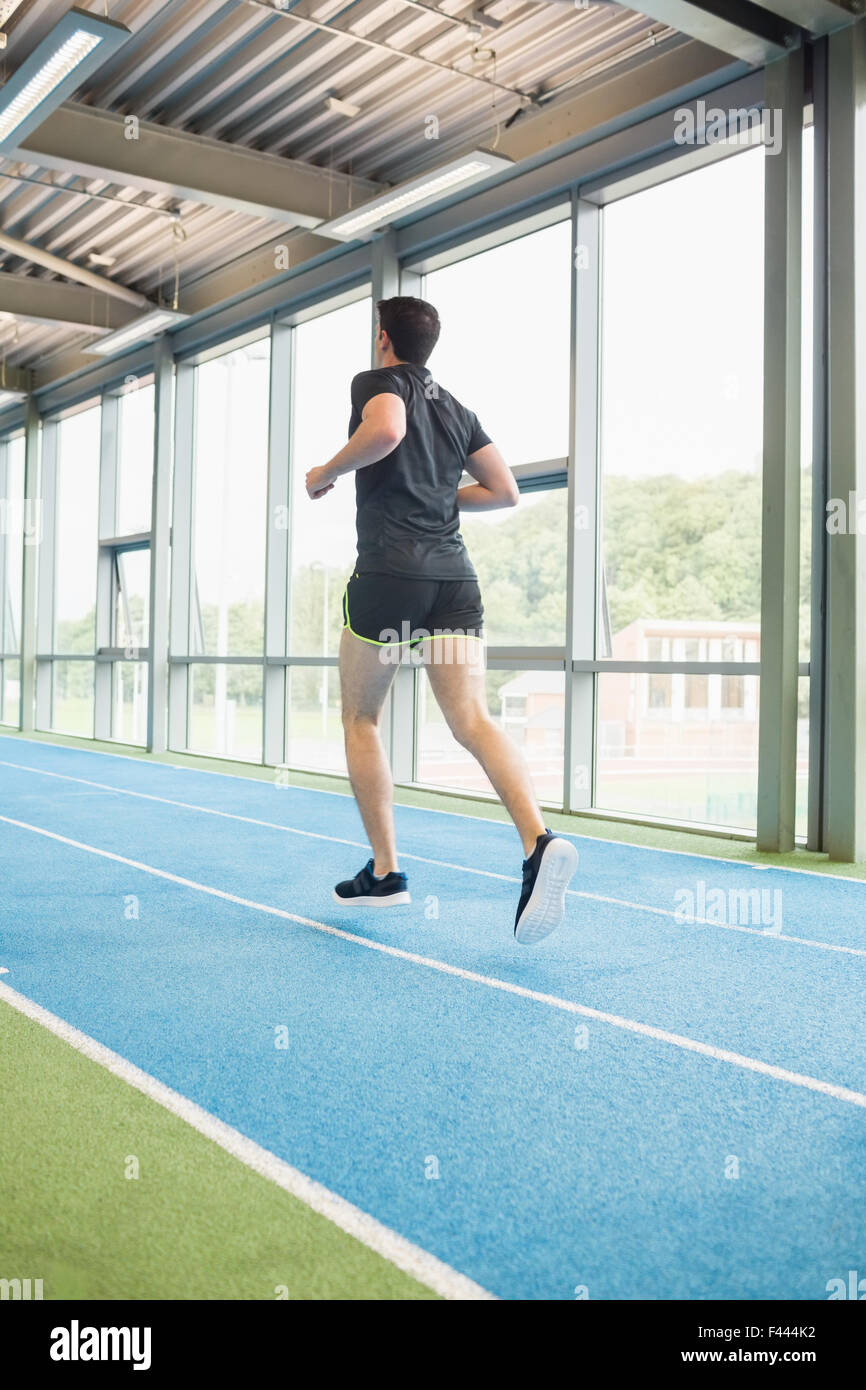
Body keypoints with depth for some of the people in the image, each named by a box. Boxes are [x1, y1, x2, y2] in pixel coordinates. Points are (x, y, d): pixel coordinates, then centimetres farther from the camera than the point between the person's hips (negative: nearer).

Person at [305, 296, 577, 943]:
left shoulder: (378, 381, 4)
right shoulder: (456, 409, 22)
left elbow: (385, 431, -21)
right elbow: (505, 490, 19)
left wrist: (327, 471, -6)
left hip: (389, 572, -5)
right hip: (454, 576, 5)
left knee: (361, 719, 12)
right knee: (474, 721, -7)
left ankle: (385, 872, 13)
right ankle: (540, 841, -31)